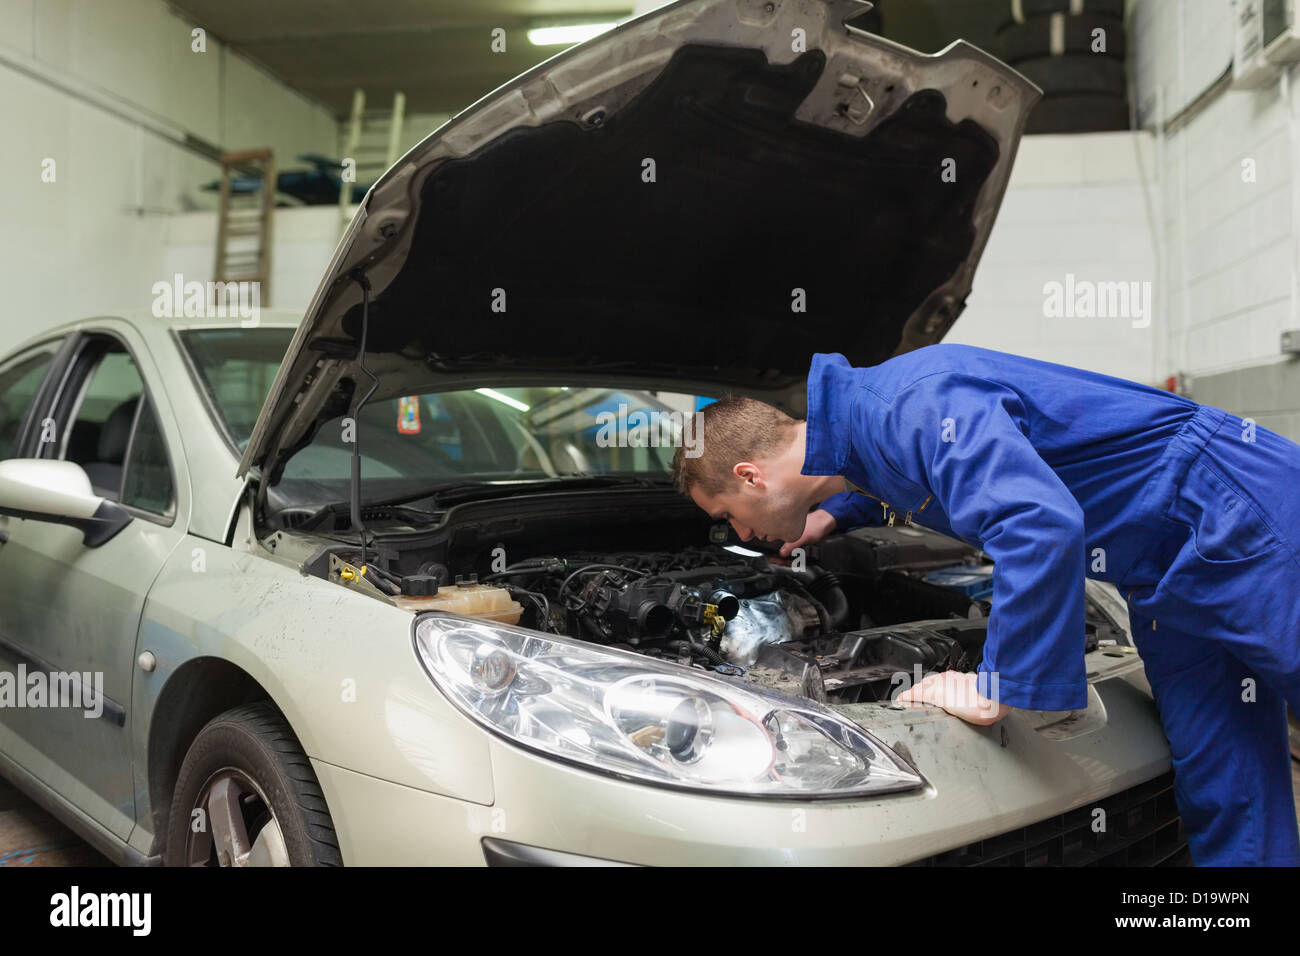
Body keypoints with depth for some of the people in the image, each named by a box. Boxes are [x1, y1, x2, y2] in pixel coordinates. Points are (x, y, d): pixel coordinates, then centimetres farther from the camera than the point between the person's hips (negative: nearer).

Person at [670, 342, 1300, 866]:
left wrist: (998, 687, -30)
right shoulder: (866, 417, 6)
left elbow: (1040, 526, -38)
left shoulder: (911, 403, -27)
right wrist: (834, 512, 31)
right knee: (1221, 797, 9)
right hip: (1167, 567, 9)